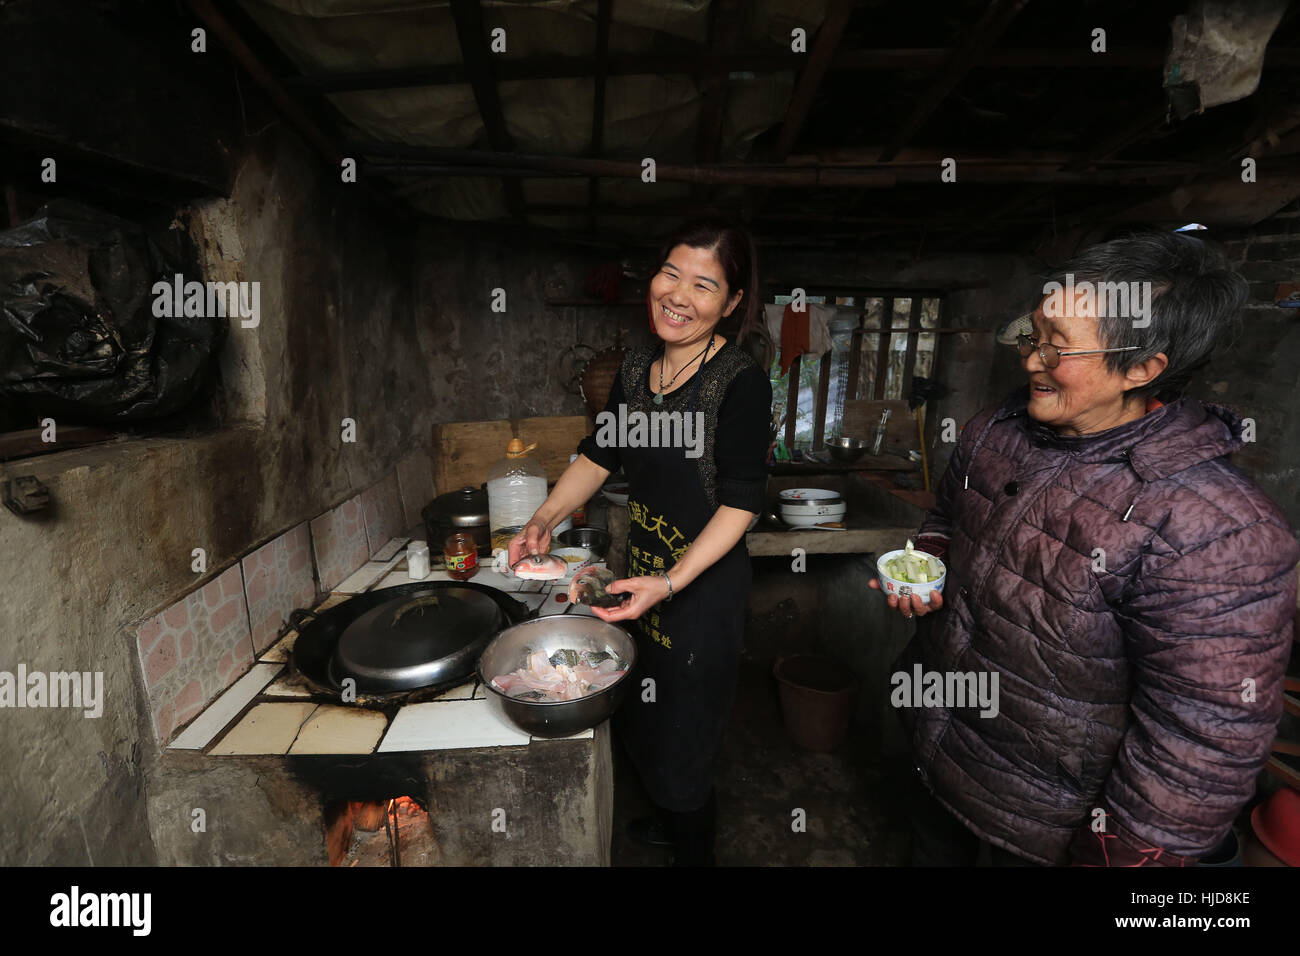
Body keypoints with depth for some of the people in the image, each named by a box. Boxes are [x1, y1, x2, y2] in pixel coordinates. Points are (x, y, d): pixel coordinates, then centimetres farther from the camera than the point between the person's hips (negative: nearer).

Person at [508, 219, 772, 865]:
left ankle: (694, 849, 43)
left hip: (704, 584, -7)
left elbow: (740, 503, -21)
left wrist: (671, 582, -29)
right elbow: (598, 456, 7)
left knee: (682, 735, 11)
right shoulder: (636, 368, 1)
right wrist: (544, 520, -5)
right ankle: (671, 819, 56)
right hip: (643, 572, 7)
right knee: (638, 719, 25)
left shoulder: (741, 382, -20)